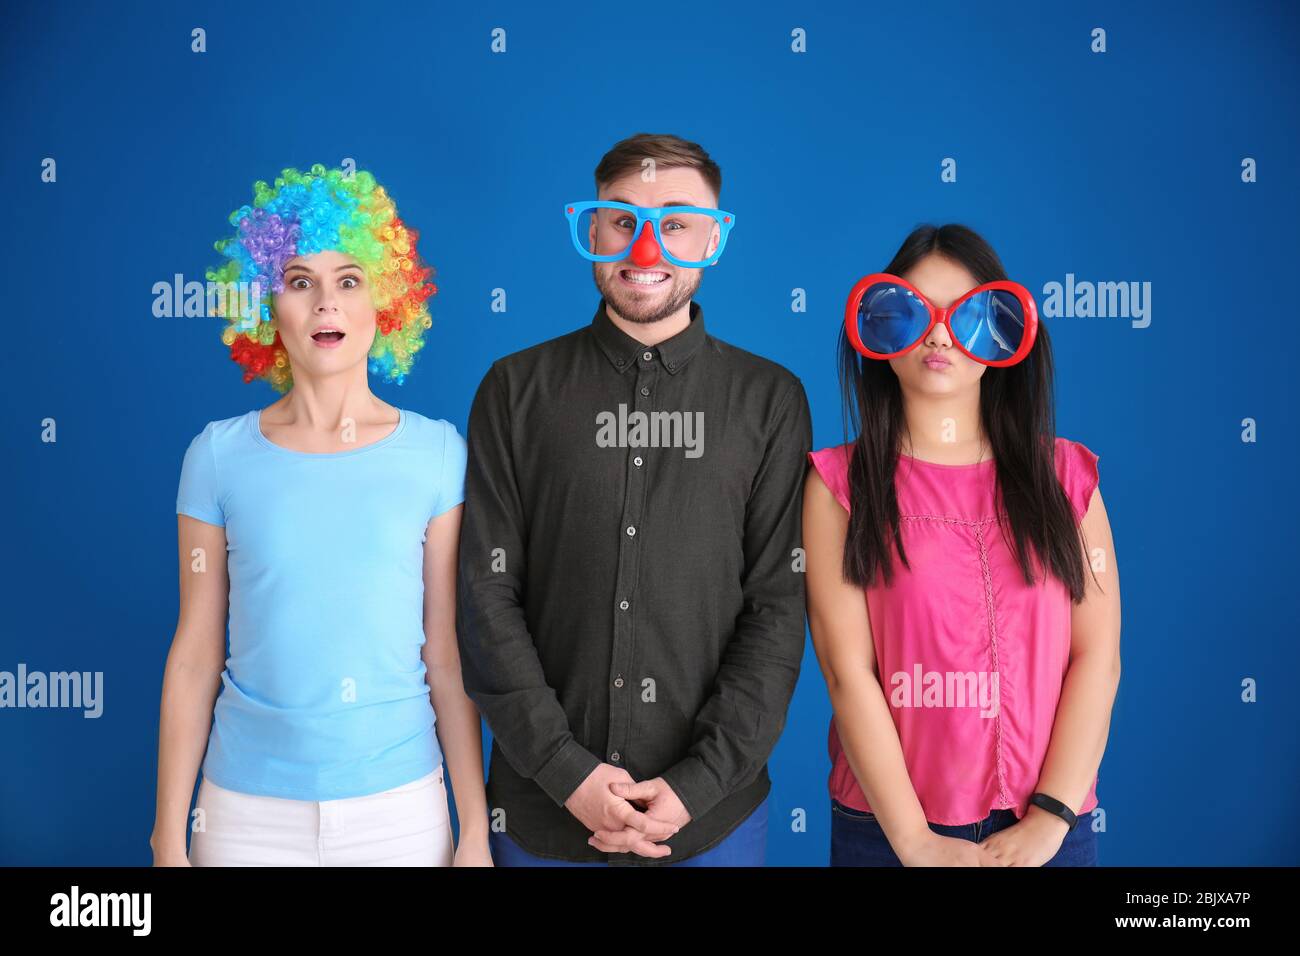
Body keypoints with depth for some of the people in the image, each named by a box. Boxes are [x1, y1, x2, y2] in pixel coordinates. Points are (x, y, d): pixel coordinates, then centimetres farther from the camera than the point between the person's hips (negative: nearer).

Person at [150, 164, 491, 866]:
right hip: (248, 809, 1)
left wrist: (476, 833, -2)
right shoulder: (218, 456, -3)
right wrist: (168, 837, 3)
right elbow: (194, 657, 1)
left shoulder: (437, 453, -5)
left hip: (400, 806, 0)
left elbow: (449, 657, -3)